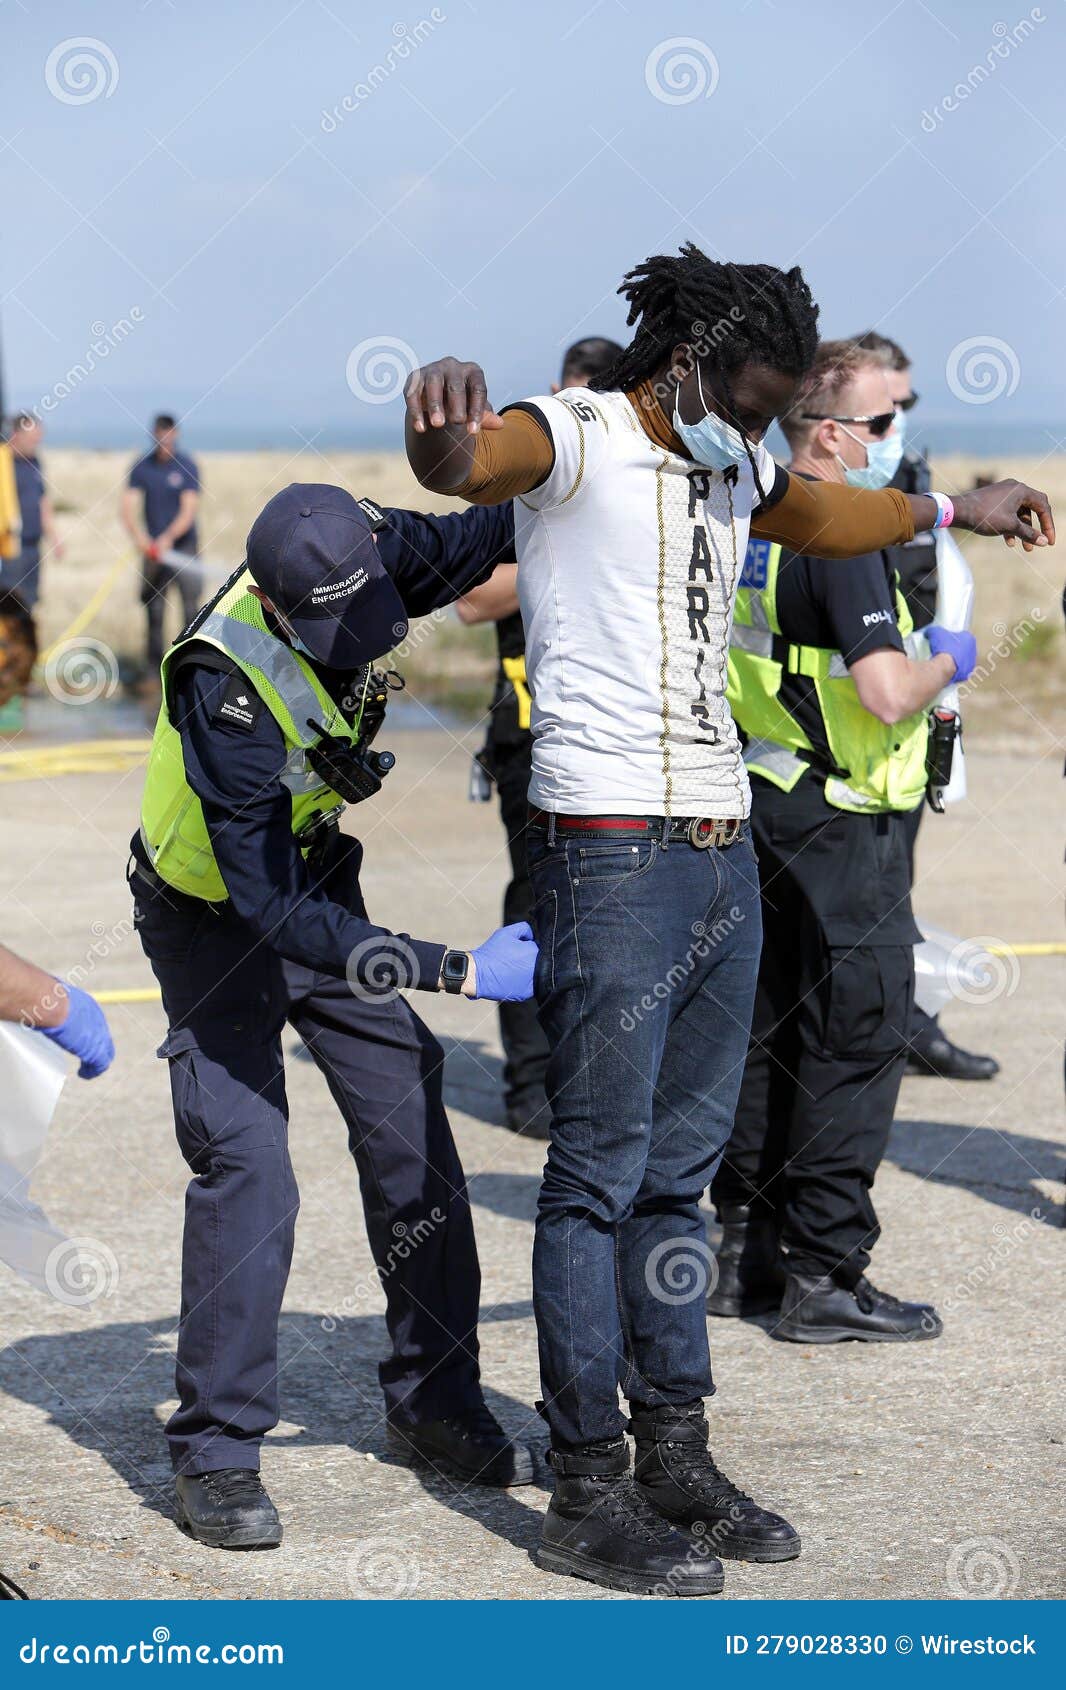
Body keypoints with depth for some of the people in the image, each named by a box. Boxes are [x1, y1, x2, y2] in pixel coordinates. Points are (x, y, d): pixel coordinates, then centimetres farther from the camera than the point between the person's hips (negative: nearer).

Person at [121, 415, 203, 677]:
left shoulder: (187, 466, -3)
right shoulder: (141, 468, 3)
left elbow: (189, 510, -10)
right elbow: (129, 507, -4)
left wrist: (169, 537, -24)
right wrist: (139, 537, -22)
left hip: (184, 546, -2)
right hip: (153, 548, 2)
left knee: (191, 610, -5)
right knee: (154, 611, 2)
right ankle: (154, 669, 7)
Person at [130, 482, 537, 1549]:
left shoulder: (359, 557, -21)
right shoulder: (228, 693, -37)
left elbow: (473, 538, 0)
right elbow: (274, 914, -37)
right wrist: (457, 971, -40)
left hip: (317, 877, 6)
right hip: (215, 914, -6)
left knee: (412, 1139, 4)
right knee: (247, 1170, -16)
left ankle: (433, 1405, 17)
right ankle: (215, 1454, -6)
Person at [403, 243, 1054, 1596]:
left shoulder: (728, 473, 18)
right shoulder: (577, 439, -8)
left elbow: (819, 515, 41)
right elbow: (469, 462, -31)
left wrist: (953, 510, 54)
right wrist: (444, 433, -56)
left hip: (722, 850, 9)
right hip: (611, 853, -8)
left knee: (679, 1170, 12)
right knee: (600, 1173, -5)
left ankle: (676, 1457, 19)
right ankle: (587, 1494, 0)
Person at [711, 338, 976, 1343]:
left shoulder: (749, 524, 10)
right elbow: (887, 694, -26)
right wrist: (945, 663, -7)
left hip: (763, 803, 9)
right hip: (841, 820, -9)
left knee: (769, 1032, 14)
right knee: (856, 1042, -3)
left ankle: (746, 1252, 21)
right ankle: (826, 1275, -1)